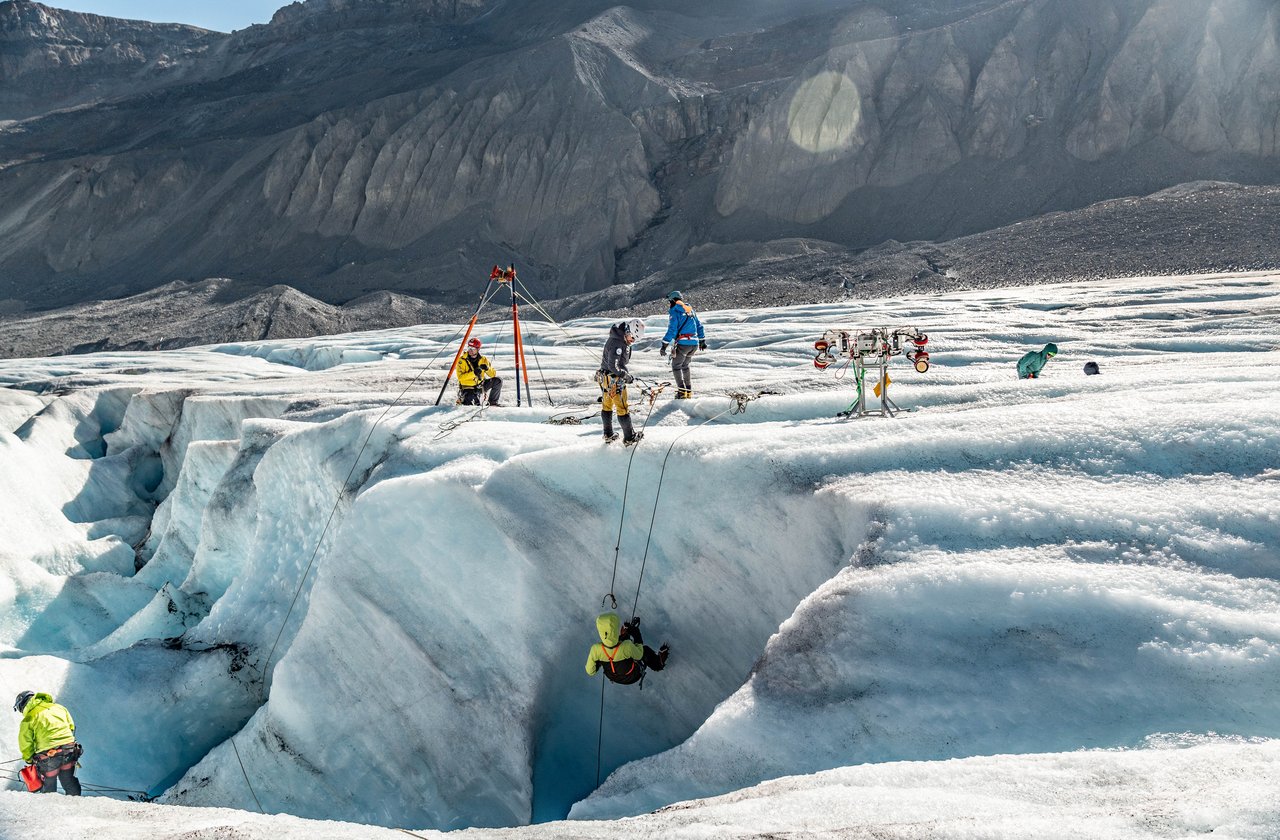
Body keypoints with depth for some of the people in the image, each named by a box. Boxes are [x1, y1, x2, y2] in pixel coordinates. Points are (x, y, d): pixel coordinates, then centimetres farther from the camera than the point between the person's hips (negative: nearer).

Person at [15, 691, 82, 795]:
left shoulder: (27, 720, -2)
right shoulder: (57, 707, 11)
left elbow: (25, 744, 0)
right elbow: (71, 726, 15)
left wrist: (29, 759, 17)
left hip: (48, 756, -5)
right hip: (69, 750, 5)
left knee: (48, 787, 16)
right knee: (68, 781, 23)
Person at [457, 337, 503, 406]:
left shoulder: (483, 360, -1)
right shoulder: (462, 360, -10)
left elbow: (493, 375, -3)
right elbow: (460, 377, -20)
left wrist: (487, 368, -25)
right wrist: (473, 373, -33)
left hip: (480, 386, 3)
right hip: (468, 388, -3)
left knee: (498, 380, -13)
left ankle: (493, 402, -1)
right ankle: (462, 399, 10)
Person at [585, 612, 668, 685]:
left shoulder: (595, 649, -33)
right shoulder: (627, 646, -40)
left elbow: (590, 672, -17)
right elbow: (639, 655, -15)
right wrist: (636, 633, -6)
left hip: (612, 677, 3)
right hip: (632, 678, -3)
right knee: (645, 649, 21)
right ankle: (659, 663, 46)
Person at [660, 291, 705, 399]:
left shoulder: (674, 311, -3)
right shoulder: (690, 310, 18)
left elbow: (672, 330, -12)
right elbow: (699, 326, 23)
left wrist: (664, 344, -11)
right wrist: (702, 340, 31)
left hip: (683, 343, -7)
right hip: (694, 343, 7)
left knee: (676, 366, 2)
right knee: (685, 365, 22)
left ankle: (682, 391, -9)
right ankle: (689, 390, 20)